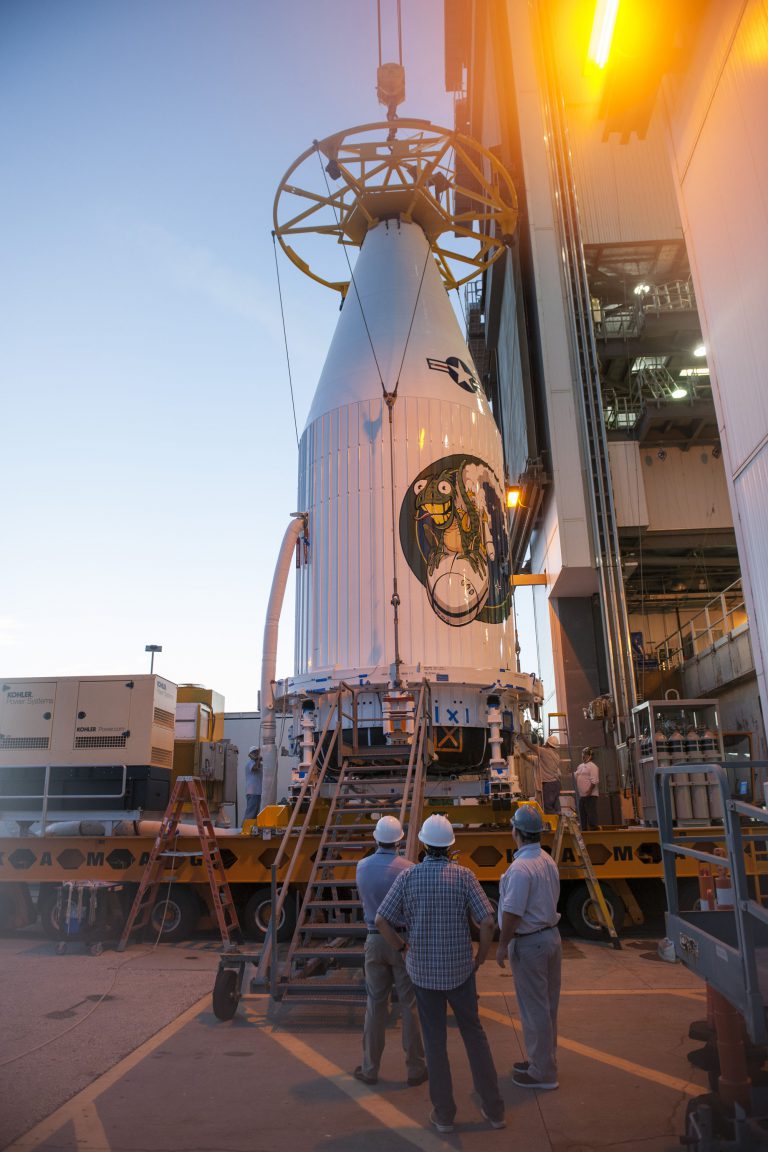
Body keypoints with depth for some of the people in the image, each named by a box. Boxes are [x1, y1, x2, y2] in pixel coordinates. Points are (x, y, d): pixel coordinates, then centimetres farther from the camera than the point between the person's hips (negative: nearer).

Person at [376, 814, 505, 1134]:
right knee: (474, 1033, 18)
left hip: (423, 969, 0)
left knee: (435, 1039, 13)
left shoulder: (408, 876, -10)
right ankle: (493, 1107, 22)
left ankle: (444, 1112, 21)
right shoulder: (464, 875, -11)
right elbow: (488, 921, -16)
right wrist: (480, 958, 1)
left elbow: (381, 921, -12)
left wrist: (403, 948, 4)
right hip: (458, 969, 0)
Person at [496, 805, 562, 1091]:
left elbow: (512, 912, -24)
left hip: (529, 943, -9)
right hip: (551, 936, 9)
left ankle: (542, 1073, 16)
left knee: (534, 1008, 4)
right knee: (547, 1005, 19)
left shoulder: (521, 868, -25)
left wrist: (503, 944, -13)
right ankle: (545, 1060, 34)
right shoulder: (548, 861, 4)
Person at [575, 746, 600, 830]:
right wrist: (577, 792, 15)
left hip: (590, 795, -9)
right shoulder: (580, 766, 18)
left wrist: (589, 791, -22)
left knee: (591, 813, -9)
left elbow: (594, 781, -17)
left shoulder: (592, 766, -8)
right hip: (582, 795, 9)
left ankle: (594, 829, -6)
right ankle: (584, 830, 18)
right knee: (582, 814, 11)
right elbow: (577, 779, 23)